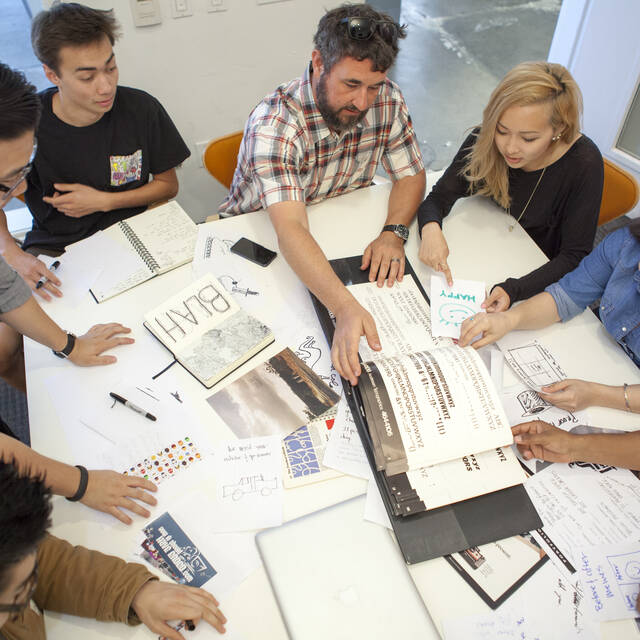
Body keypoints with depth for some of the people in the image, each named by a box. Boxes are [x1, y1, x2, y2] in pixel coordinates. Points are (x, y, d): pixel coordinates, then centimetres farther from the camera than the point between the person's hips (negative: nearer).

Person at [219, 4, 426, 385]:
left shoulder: (387, 101, -14)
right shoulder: (274, 122, -31)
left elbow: (411, 174, -3)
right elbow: (291, 232, -43)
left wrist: (393, 232, -25)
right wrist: (346, 309, -57)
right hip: (261, 238, -4)